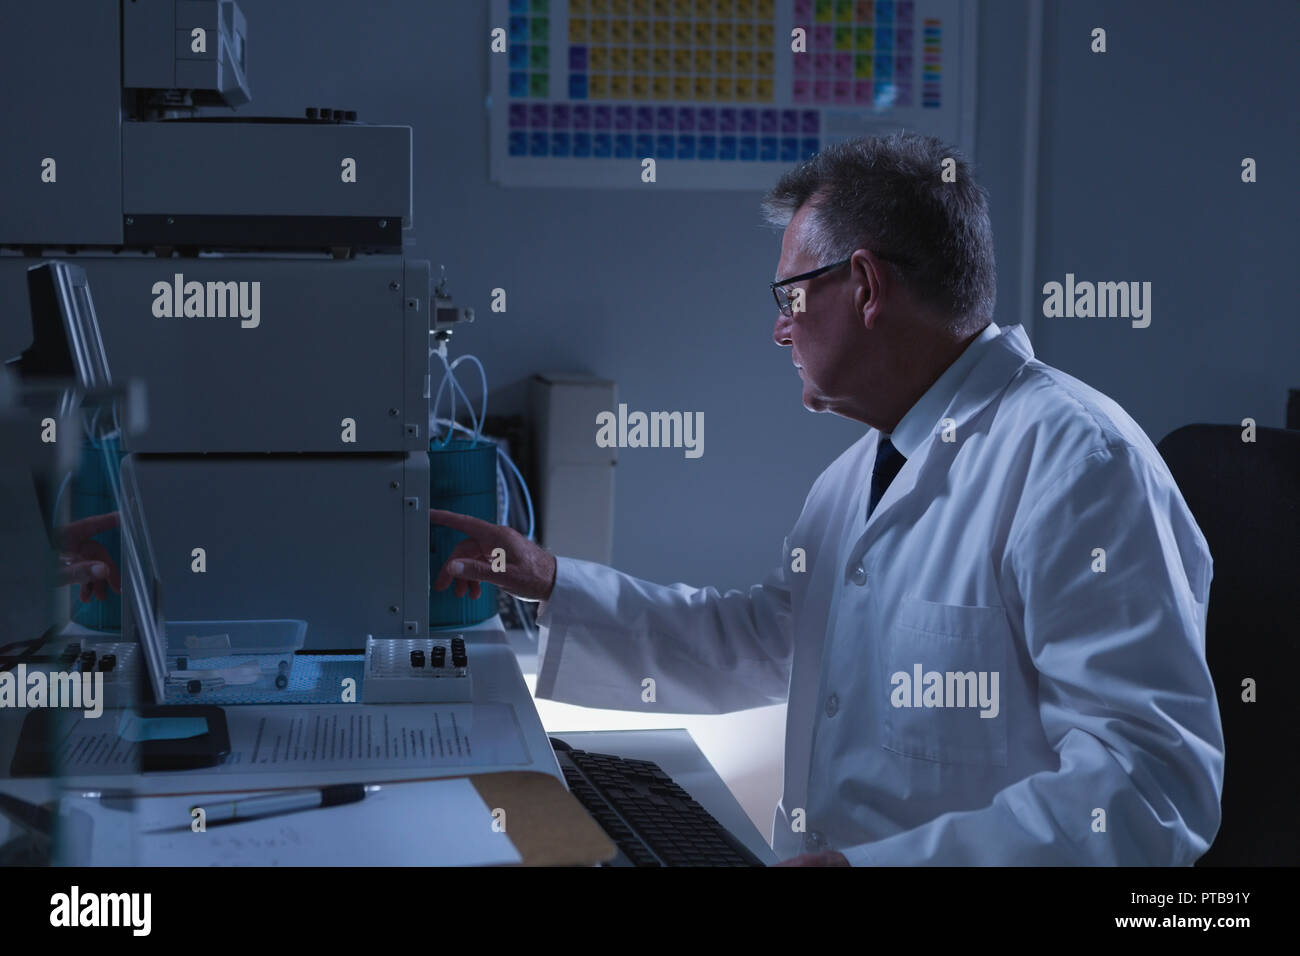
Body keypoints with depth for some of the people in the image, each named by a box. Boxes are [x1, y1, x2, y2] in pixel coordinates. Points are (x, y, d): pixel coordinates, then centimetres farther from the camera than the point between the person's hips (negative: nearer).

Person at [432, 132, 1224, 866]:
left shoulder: (1074, 460, -15)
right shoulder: (861, 472, 15)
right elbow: (757, 645, 26)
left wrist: (874, 864, -28)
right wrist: (547, 582, 20)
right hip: (810, 851, 7)